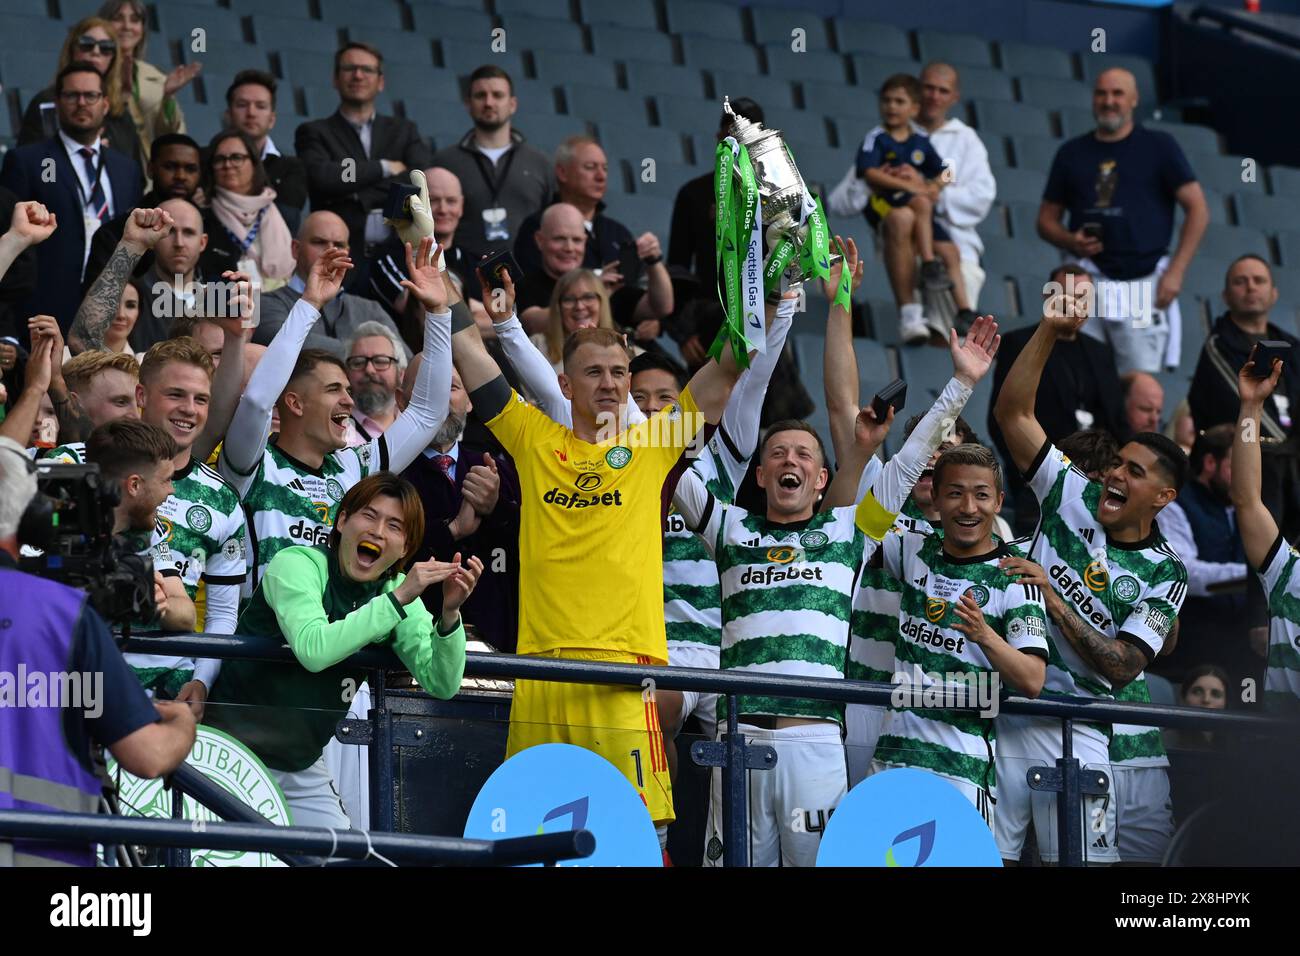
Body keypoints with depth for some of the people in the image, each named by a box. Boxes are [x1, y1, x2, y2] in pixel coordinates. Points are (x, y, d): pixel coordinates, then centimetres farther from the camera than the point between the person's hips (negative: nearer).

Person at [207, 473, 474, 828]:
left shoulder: (395, 589, 4)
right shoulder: (297, 564, -14)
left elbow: (442, 686, -4)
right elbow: (313, 649, -33)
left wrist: (449, 613, -20)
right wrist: (399, 599, -33)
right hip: (236, 755, -6)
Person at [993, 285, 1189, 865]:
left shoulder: (1164, 574, 1)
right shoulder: (1072, 497, 6)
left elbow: (1123, 668, -9)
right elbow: (1012, 413, 1)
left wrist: (1054, 602, -18)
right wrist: (1049, 332, -9)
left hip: (1075, 730, -1)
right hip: (1005, 710, 1)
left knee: (1083, 860, -7)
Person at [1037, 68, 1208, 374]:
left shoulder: (1158, 146, 5)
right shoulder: (1072, 153, 14)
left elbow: (1197, 208, 2)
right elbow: (1047, 218, 19)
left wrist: (1175, 272, -7)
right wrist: (1070, 241, -4)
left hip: (1142, 283, -3)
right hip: (1088, 279, 3)